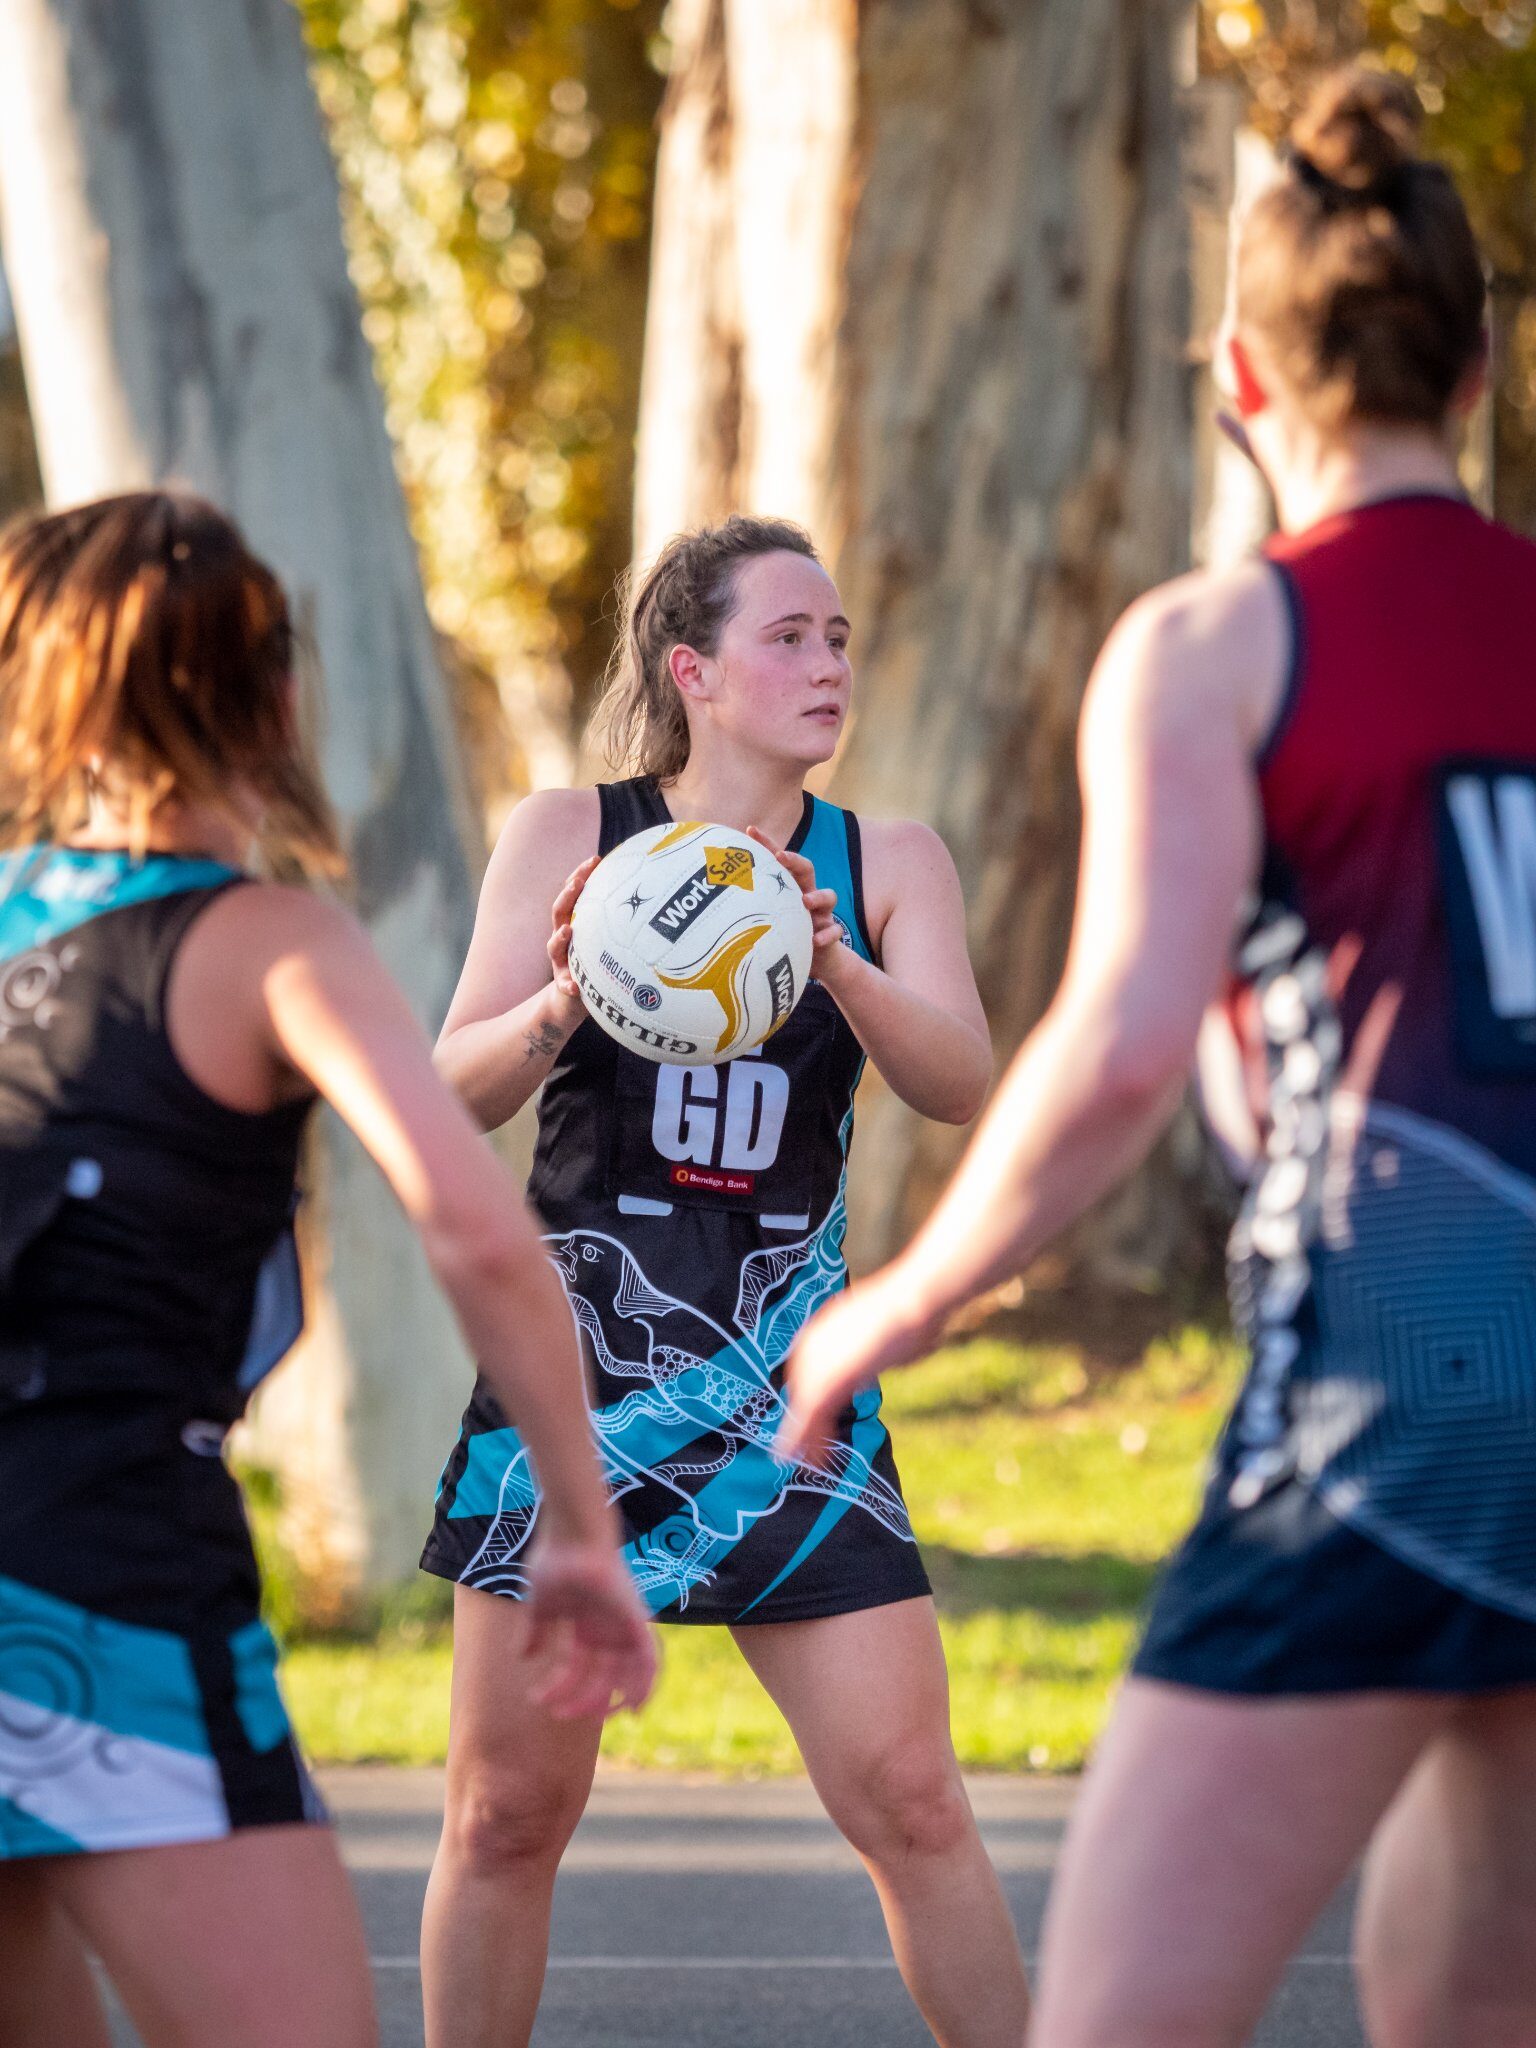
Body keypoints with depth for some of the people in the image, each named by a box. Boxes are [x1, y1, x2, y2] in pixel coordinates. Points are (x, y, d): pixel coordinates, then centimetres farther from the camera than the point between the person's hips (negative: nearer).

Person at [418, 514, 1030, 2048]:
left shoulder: (887, 863, 5)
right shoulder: (571, 836, 1)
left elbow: (957, 1084, -10)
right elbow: (457, 1091, -5)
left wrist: (836, 964, -30)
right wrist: (559, 1009, -27)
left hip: (787, 1384, 1)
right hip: (572, 1366, -1)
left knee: (910, 1803, -6)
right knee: (507, 1811, 1)